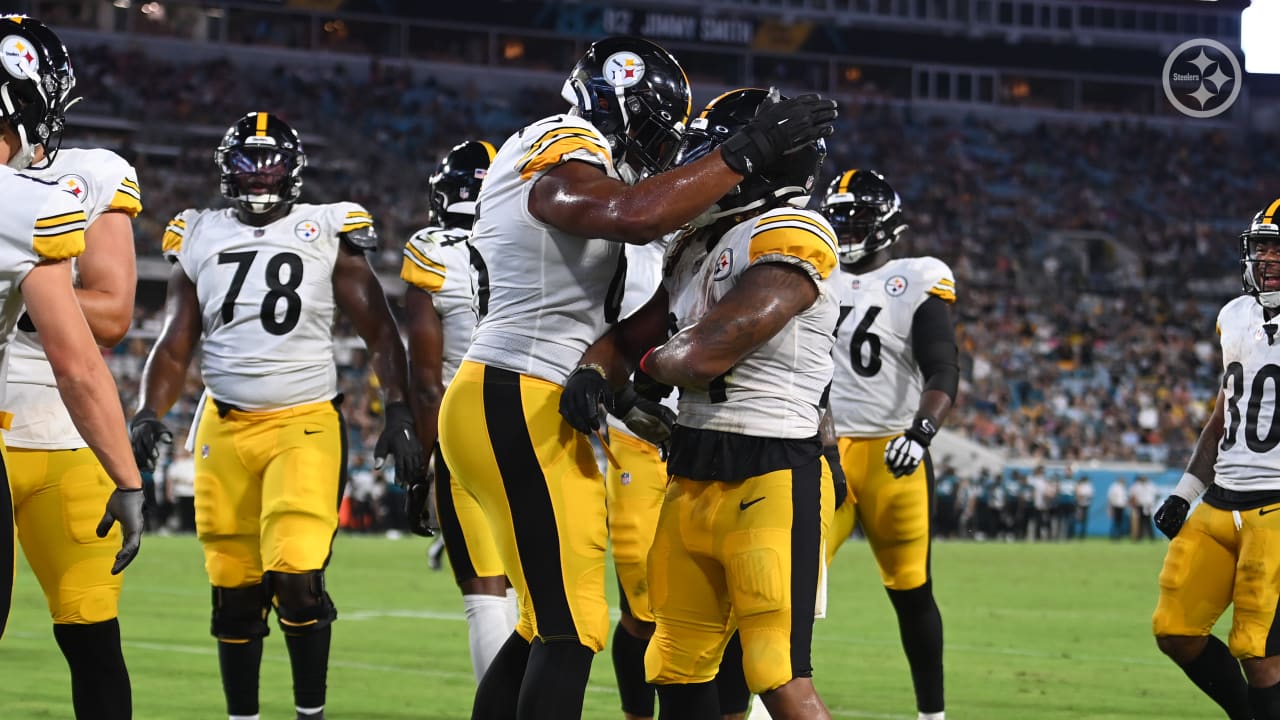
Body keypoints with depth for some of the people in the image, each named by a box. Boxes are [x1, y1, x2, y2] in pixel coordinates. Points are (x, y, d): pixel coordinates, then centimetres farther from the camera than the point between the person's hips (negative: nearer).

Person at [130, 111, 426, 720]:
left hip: (304, 424, -3)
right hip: (224, 428, 3)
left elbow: (381, 335, 5)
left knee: (296, 577, -17)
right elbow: (174, 347, 12)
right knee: (235, 593, 4)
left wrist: (397, 413, -5)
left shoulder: (326, 236, 3)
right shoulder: (200, 240, 11)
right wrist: (148, 414, -3)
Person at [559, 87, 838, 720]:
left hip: (771, 480, -9)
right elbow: (636, 334, 18)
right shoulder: (697, 246, 15)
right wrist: (595, 370, -6)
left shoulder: (792, 239, -15)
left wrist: (650, 368, 1)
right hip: (693, 479, 9)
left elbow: (703, 355, -21)